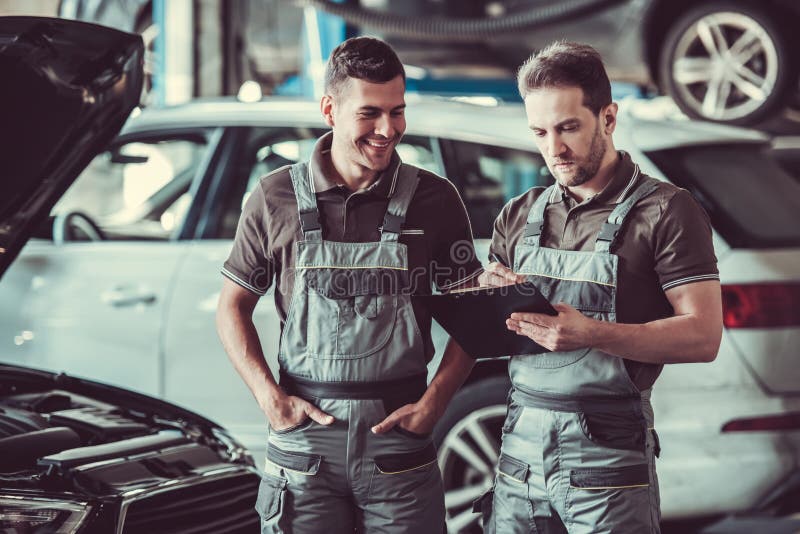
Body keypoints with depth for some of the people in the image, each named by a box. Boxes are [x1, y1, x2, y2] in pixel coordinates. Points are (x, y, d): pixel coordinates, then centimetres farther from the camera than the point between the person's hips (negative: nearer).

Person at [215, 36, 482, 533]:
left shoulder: (434, 199, 3)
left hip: (399, 437, 0)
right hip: (304, 432, 0)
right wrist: (271, 398, -4)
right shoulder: (277, 198, 2)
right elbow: (234, 308, 9)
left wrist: (434, 401, -7)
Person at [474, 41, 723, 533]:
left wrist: (593, 334, -25)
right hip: (520, 451, 4)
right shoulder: (520, 216, 12)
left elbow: (703, 336, -12)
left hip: (609, 454, -4)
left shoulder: (666, 211, -4)